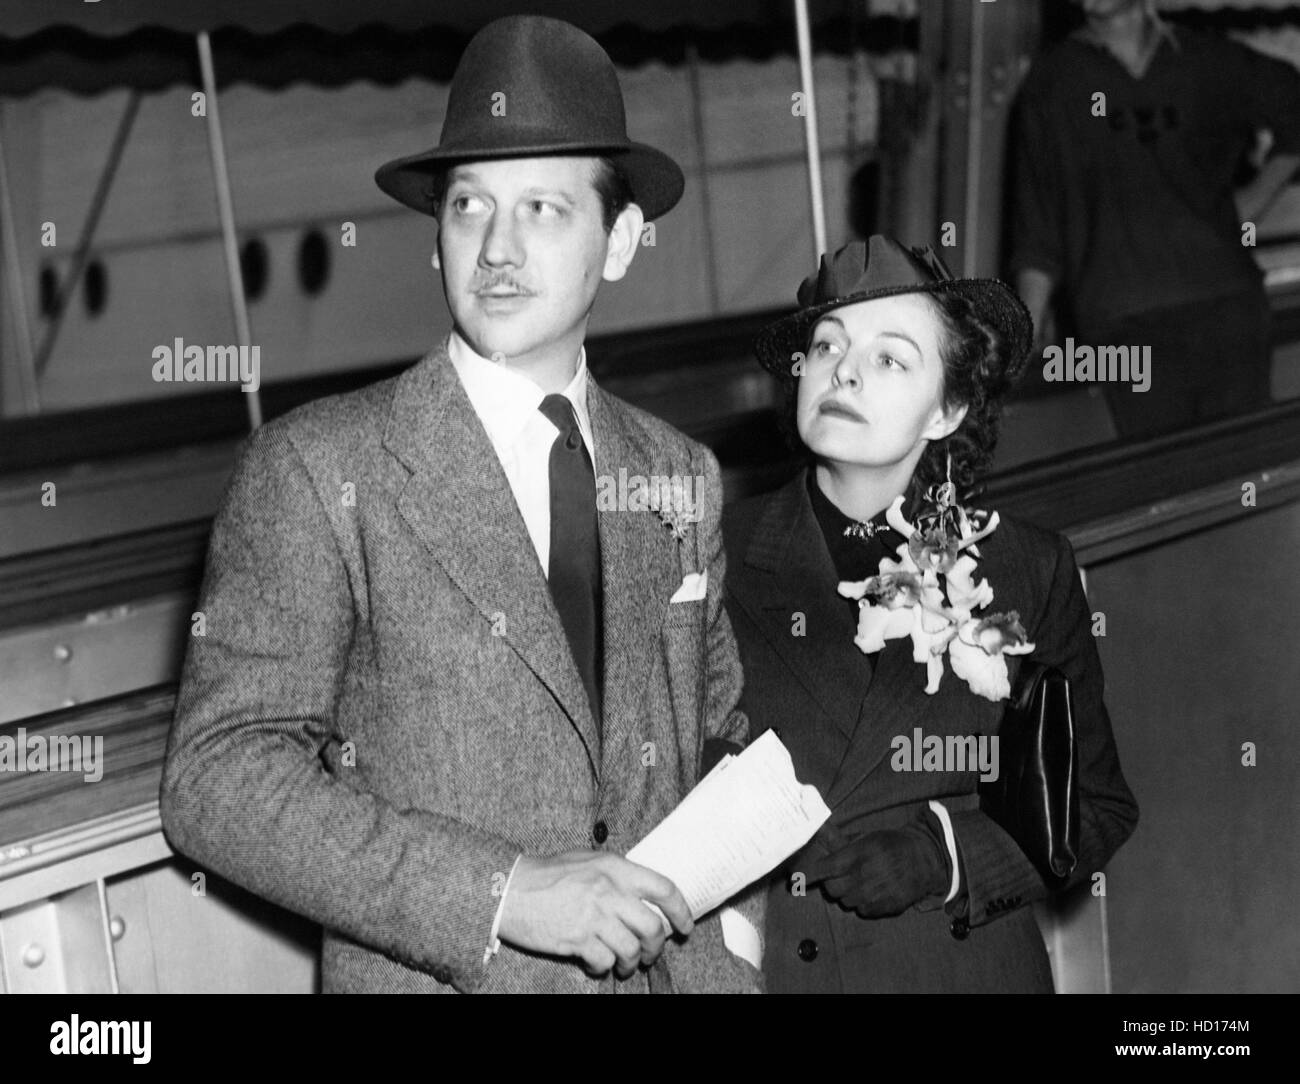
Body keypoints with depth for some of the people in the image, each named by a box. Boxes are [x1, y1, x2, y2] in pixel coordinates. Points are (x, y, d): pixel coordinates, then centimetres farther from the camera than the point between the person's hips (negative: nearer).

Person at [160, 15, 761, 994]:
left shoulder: (683, 475, 2)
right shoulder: (315, 469, -12)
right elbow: (216, 778, -17)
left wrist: (732, 935, -3)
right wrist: (503, 893, -24)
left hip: (671, 966, 4)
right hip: (433, 975, -4)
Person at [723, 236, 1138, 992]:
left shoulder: (1033, 573, -2)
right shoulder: (716, 557, -4)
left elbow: (1094, 809, 1)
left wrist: (943, 856, -13)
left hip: (958, 965, 0)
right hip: (742, 962, 0)